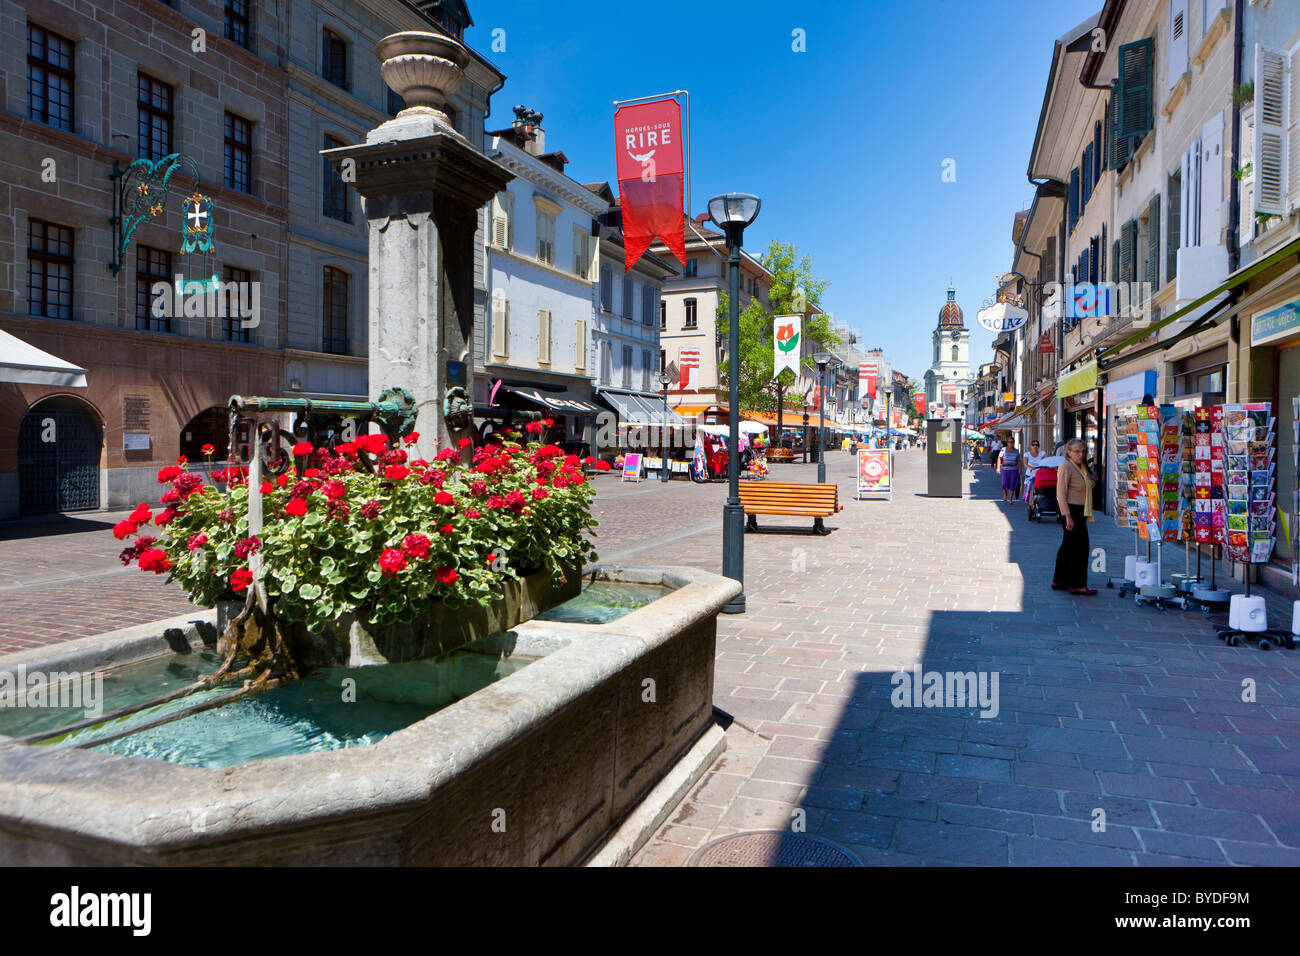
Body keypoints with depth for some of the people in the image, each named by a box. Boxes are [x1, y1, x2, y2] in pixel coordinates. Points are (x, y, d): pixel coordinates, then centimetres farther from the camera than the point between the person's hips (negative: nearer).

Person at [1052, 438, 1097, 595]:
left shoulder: (1082, 467, 15)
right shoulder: (1065, 466, -13)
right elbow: (1061, 494, -19)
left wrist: (1092, 480, 10)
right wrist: (1068, 516, -23)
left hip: (1080, 511, 9)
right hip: (1071, 510, -9)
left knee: (1068, 546, 13)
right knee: (1079, 546, -7)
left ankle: (1059, 581, 20)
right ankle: (1077, 585, 0)